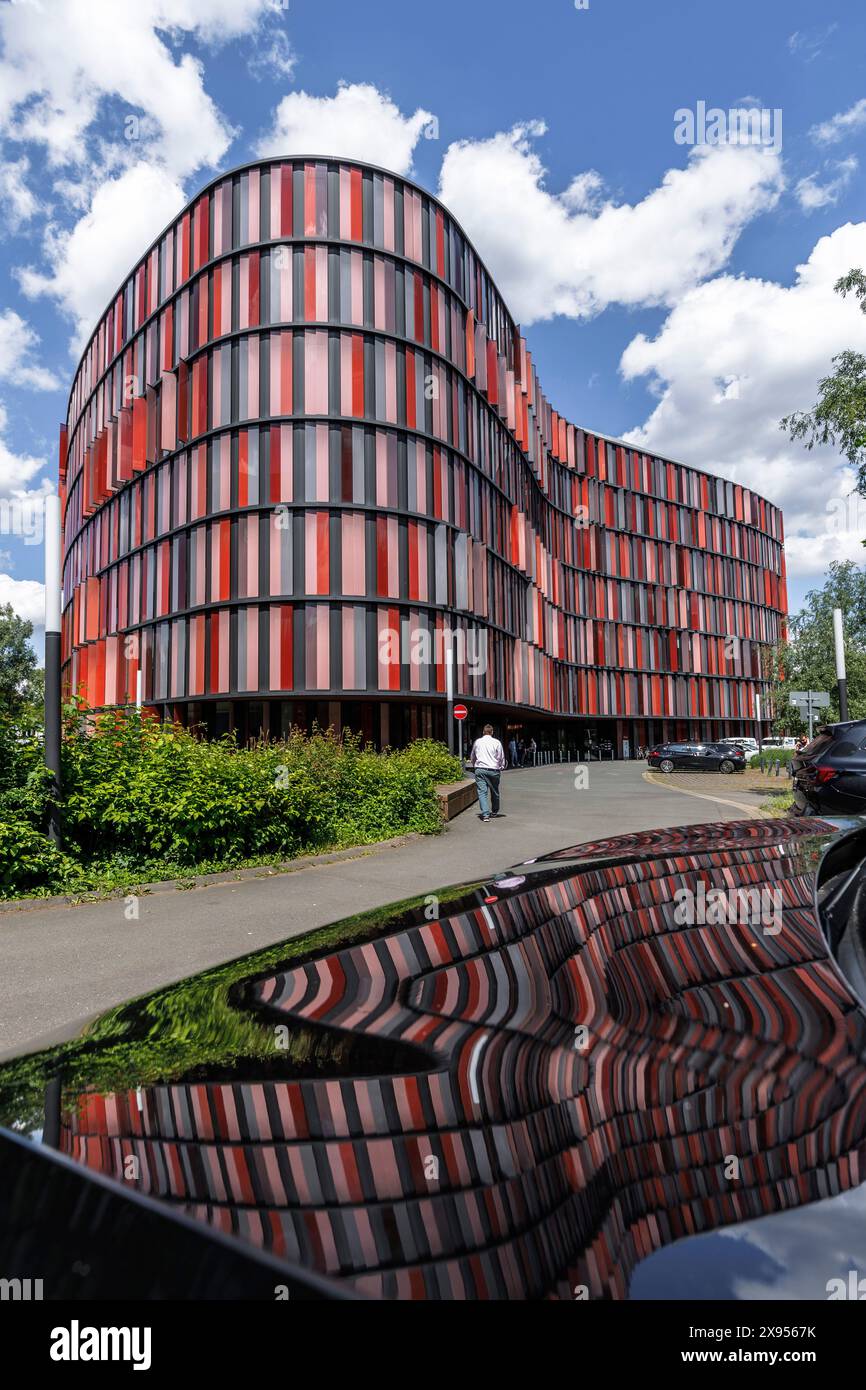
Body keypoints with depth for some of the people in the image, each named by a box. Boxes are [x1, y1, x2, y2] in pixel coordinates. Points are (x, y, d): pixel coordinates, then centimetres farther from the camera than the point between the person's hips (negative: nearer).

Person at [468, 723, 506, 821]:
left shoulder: (477, 742, 9)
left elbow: (472, 757, 19)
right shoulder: (496, 742, 1)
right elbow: (502, 758, 4)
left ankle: (485, 814, -16)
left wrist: (474, 765, 32)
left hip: (480, 770, 0)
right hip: (493, 770, 0)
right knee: (494, 792, 16)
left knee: (482, 792, -4)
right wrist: (500, 768, 17)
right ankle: (494, 812, 31)